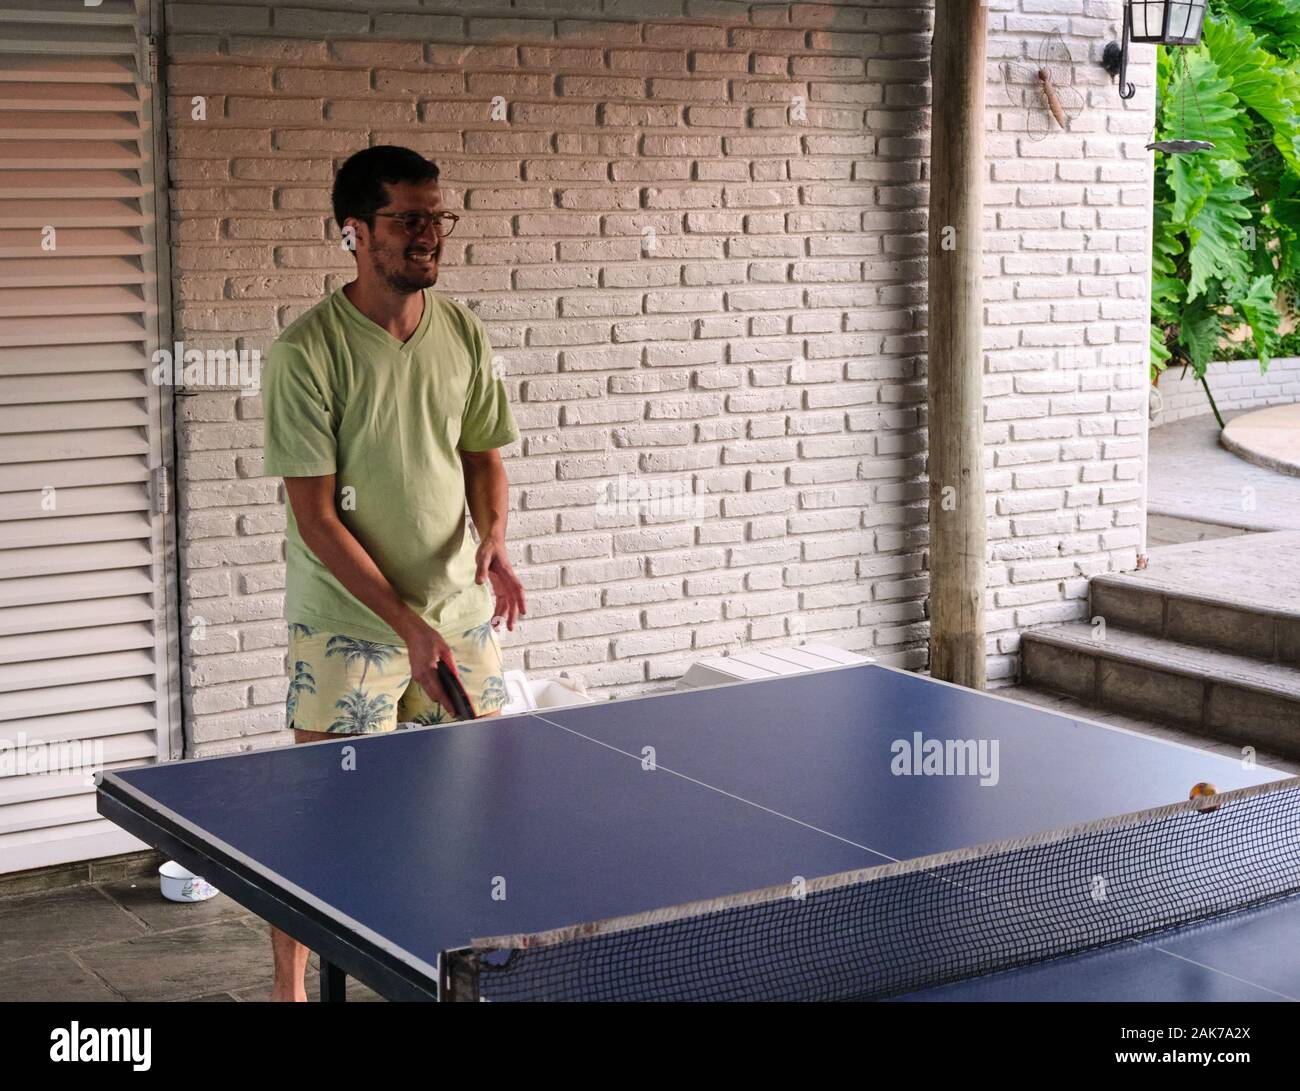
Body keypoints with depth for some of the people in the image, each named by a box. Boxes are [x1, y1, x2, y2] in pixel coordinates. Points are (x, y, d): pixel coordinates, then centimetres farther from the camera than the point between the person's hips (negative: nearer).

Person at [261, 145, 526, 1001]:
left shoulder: (463, 333, 1)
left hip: (462, 609, 5)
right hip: (348, 622, -5)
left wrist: (495, 538, -6)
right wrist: (407, 623, -20)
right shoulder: (308, 352, -15)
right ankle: (288, 986, 17)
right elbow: (314, 515, -15)